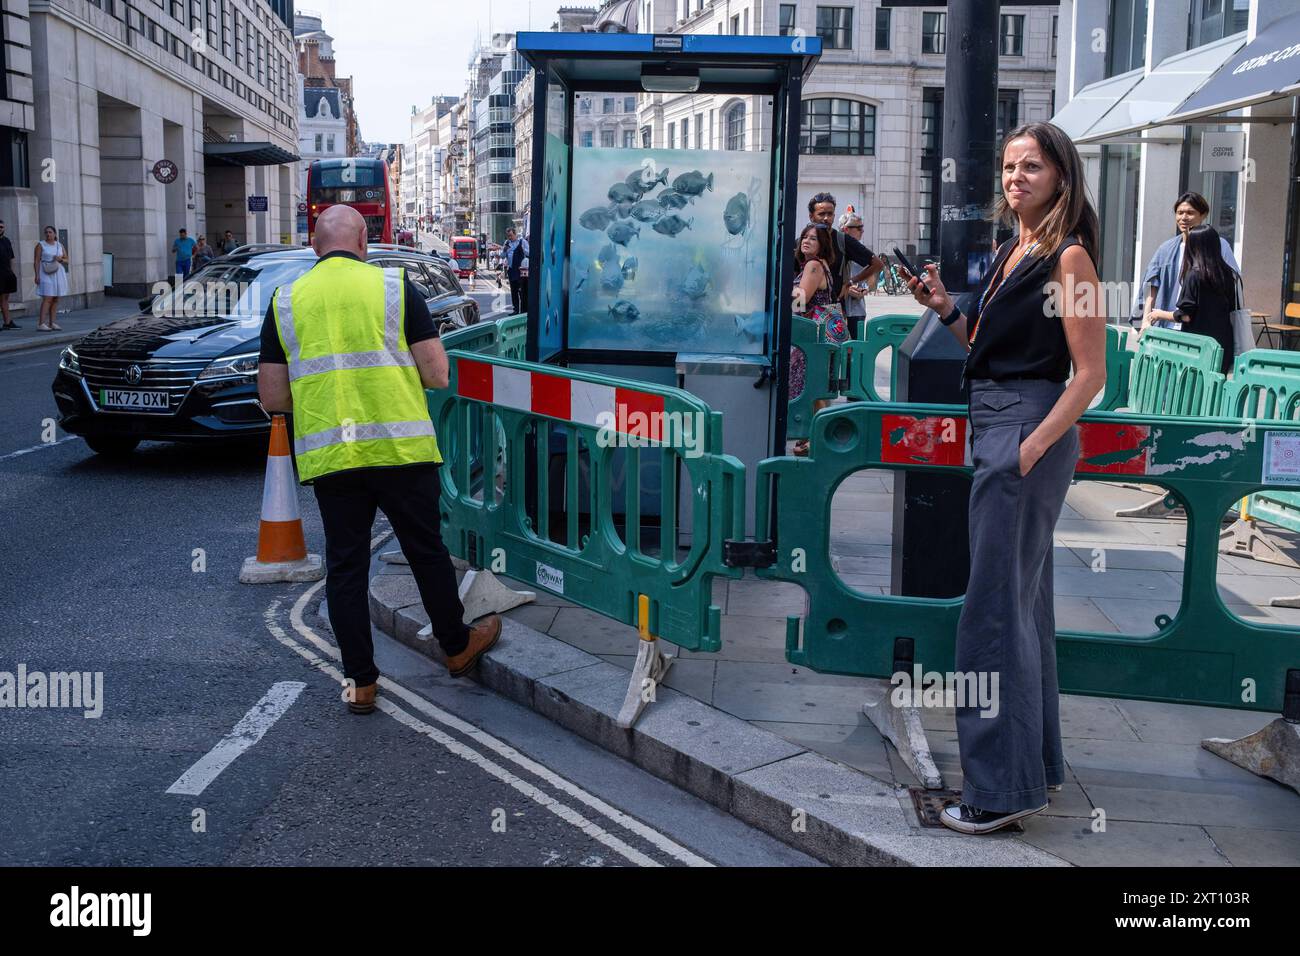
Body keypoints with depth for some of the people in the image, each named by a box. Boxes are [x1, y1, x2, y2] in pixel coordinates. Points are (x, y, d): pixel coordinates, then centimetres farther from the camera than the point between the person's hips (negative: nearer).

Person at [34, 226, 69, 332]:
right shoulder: (41, 245, -1)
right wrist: (37, 276, -13)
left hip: (58, 274, 5)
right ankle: (41, 324, -16)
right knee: (47, 299, -14)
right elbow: (36, 261, -5)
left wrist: (60, 259, -9)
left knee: (55, 300, 3)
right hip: (46, 275, -5)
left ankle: (52, 323, 7)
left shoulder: (60, 245, 11)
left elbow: (66, 260, 13)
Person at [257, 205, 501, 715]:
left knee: (345, 567, 10)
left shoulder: (285, 301, 6)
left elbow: (273, 396, 6)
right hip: (400, 447, -1)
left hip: (326, 457, 1)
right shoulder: (394, 286, 0)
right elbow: (437, 375, -3)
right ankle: (457, 646, 33)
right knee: (426, 551, 16)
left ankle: (361, 682, 16)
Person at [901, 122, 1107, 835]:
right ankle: (1036, 763, 30)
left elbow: (1090, 374, -15)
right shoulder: (1013, 252, 15)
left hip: (1030, 429, -10)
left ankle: (1002, 788, 2)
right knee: (1023, 599, 16)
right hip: (993, 426, 10)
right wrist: (946, 309, 8)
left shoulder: (1068, 256, -11)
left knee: (994, 607, -7)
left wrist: (1030, 449, -21)